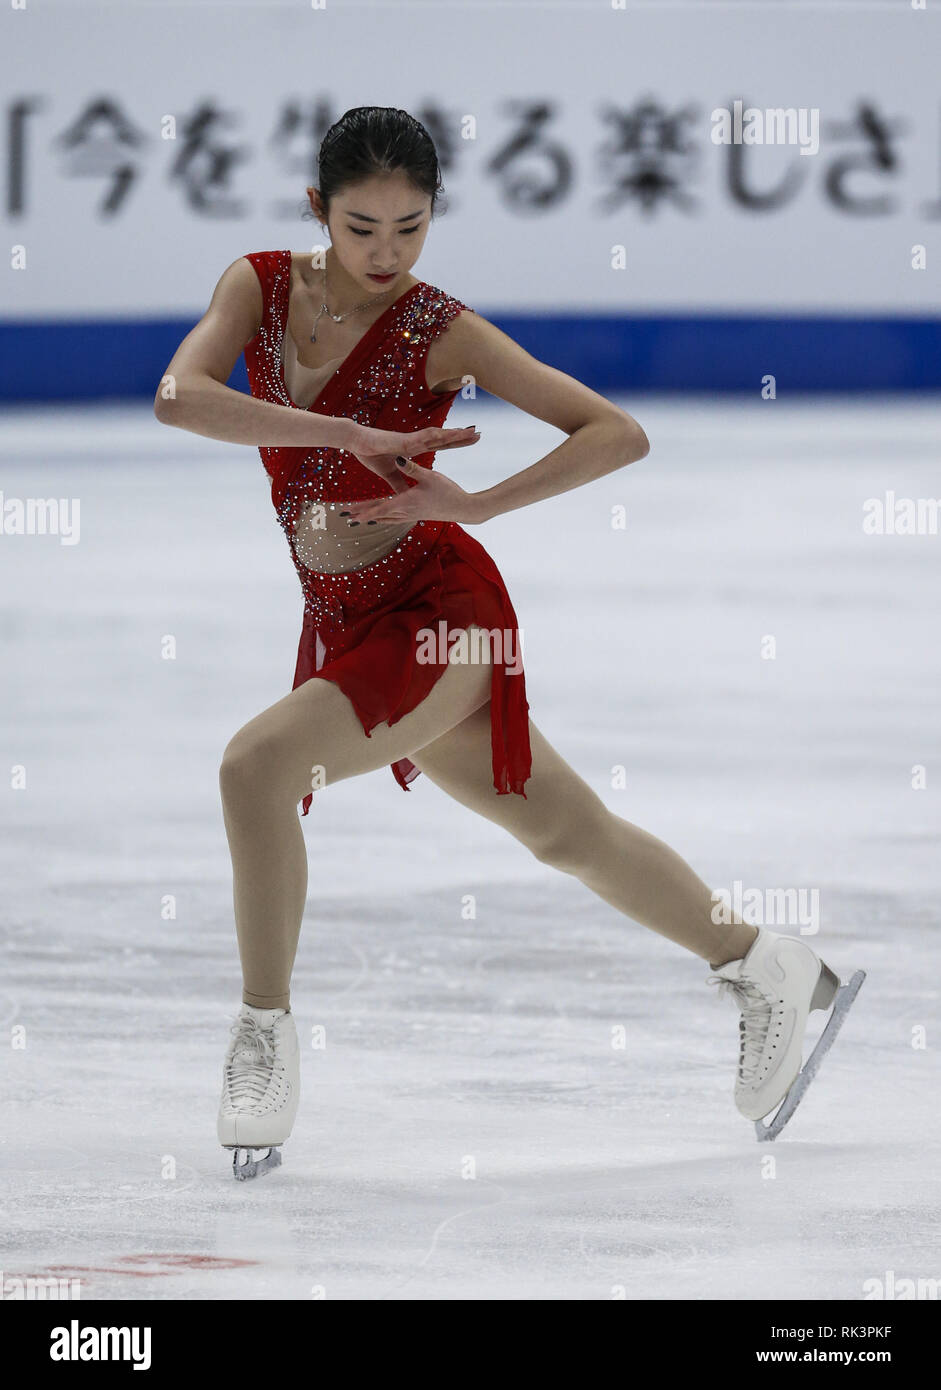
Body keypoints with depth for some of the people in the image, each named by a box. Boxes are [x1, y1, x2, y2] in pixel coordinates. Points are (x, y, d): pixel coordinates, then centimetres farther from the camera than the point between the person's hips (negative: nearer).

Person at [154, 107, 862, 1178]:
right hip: (343, 624, 6)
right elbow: (179, 398, -21)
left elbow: (620, 434, -14)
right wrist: (351, 435, -28)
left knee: (255, 765, -26)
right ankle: (768, 973, 36)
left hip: (436, 606, -6)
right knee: (567, 830, 18)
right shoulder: (261, 286, -2)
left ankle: (266, 1037, -12)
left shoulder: (444, 333, -13)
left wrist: (474, 503, -24)